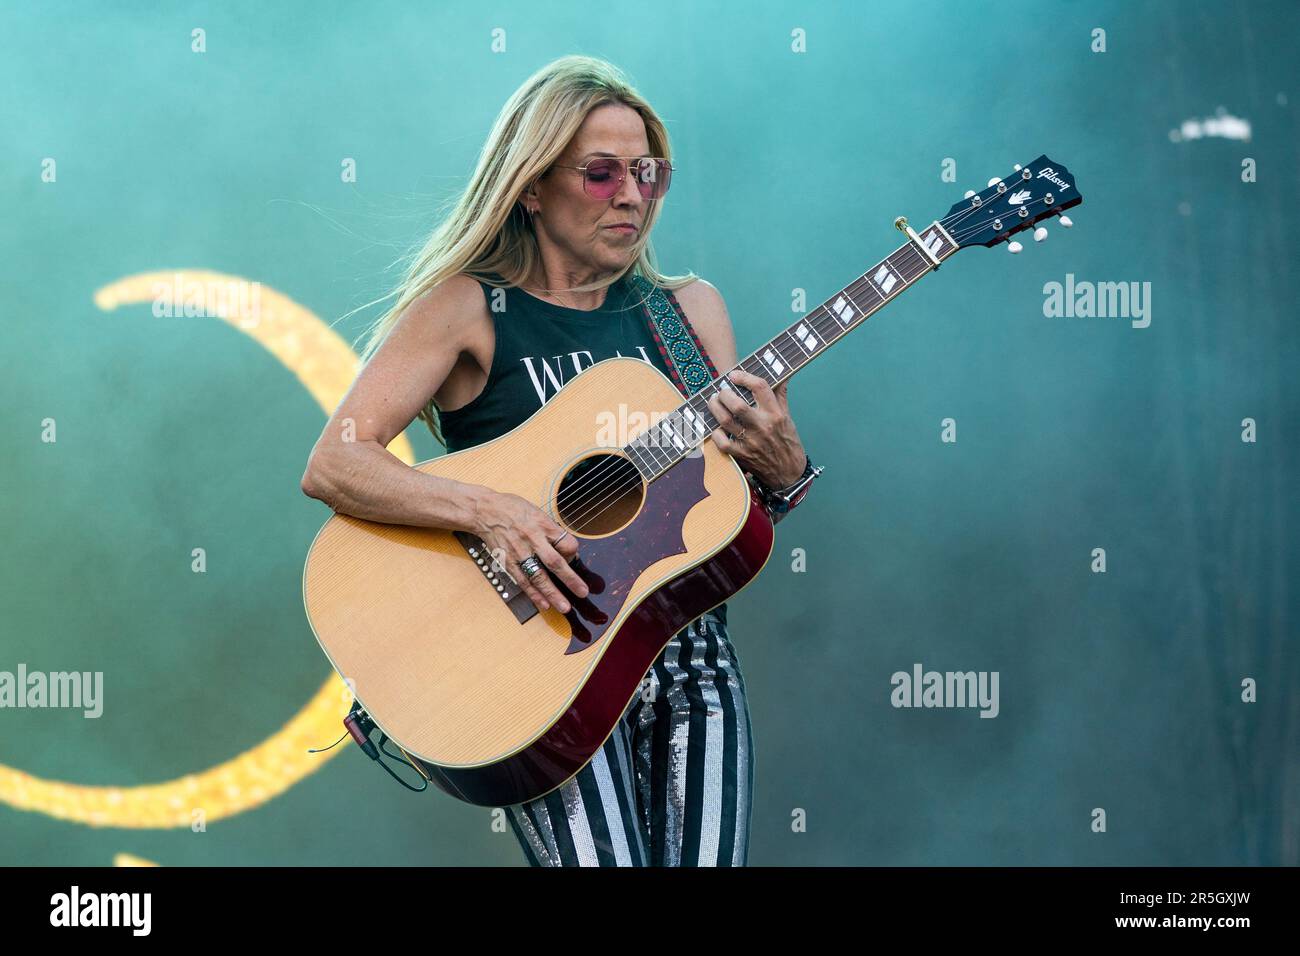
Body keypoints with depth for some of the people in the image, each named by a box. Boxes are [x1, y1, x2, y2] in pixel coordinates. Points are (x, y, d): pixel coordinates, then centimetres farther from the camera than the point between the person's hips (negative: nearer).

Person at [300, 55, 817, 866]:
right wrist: (491, 511, -22)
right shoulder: (466, 307, 0)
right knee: (603, 854, -20)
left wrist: (780, 466, -9)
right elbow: (333, 466, -10)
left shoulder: (687, 307, 12)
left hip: (688, 653, 4)